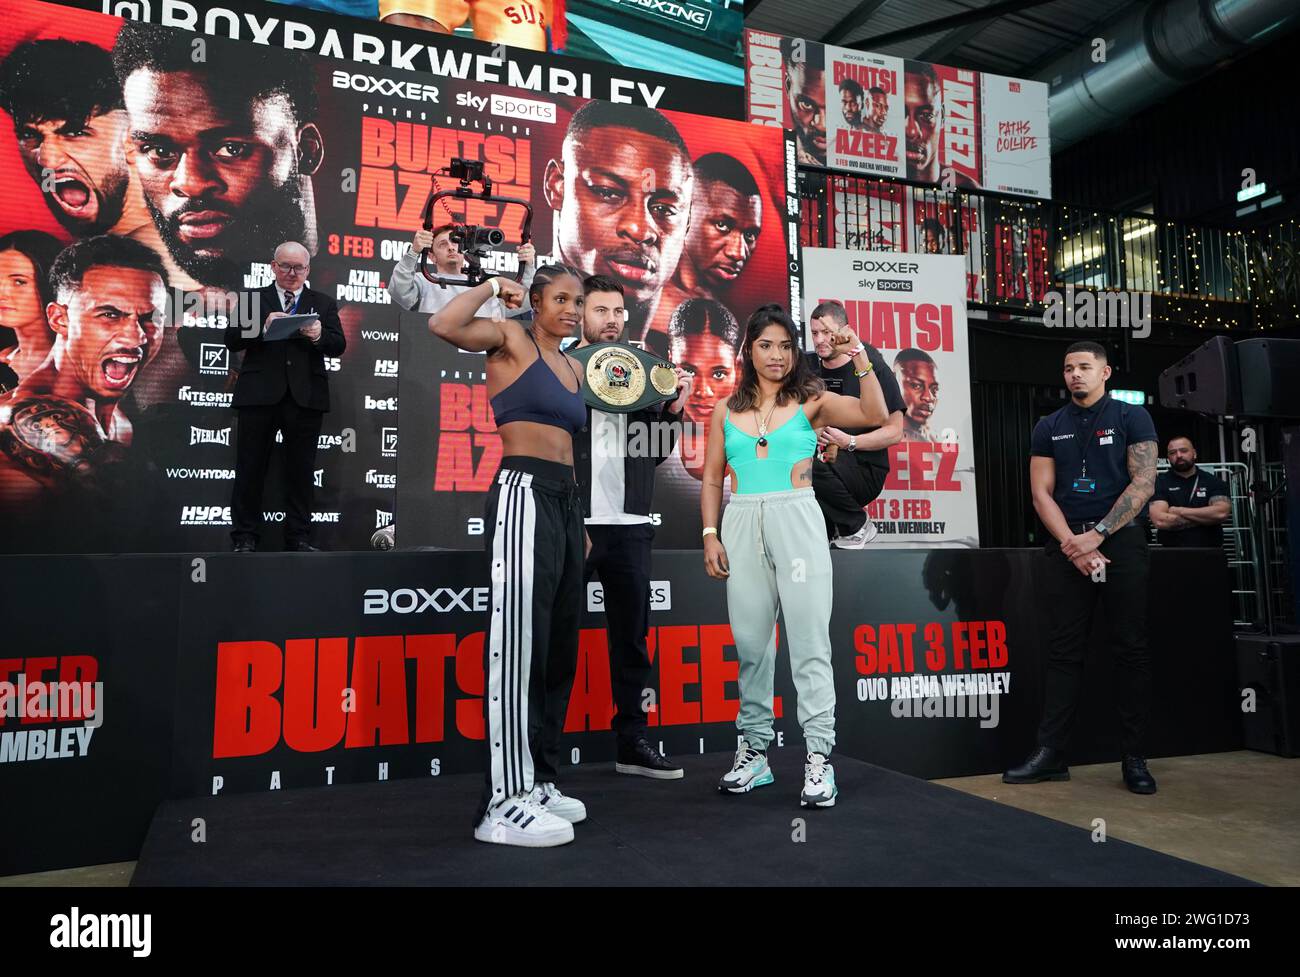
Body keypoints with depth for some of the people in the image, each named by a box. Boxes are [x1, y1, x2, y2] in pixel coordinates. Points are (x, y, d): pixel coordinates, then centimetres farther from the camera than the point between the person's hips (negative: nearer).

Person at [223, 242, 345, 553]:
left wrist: (319, 336, -16)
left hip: (306, 396, 1)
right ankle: (244, 537, 9)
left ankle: (298, 538, 12)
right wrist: (262, 326, -14)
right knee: (250, 469, 2)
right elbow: (231, 341, 2)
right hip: (260, 395, -1)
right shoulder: (253, 299, 12)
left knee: (301, 471, 4)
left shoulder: (324, 303, 15)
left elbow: (339, 345, 5)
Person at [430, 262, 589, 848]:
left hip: (566, 502, 9)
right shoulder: (511, 340, 0)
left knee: (559, 648, 10)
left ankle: (538, 781, 21)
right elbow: (442, 325, -20)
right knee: (521, 645, -11)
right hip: (525, 496, -9)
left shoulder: (573, 366, 22)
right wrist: (494, 287, -4)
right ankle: (504, 803, -5)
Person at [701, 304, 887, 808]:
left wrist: (859, 357, -12)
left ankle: (819, 757, 0)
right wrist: (710, 535, 4)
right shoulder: (727, 411, 13)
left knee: (809, 639, -5)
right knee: (750, 641, 7)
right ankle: (753, 750, 18)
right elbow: (712, 479, 14)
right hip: (742, 525, 3)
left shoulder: (809, 402, 6)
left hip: (797, 521, -3)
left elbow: (875, 415, -8)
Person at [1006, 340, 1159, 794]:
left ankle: (1134, 758, 8)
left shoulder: (1132, 418, 4)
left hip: (1120, 540, -2)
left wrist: (1097, 536, -13)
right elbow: (1042, 494, 5)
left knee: (1130, 648, 0)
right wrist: (1072, 544, -9)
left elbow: (1143, 483, -5)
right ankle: (1051, 753, 5)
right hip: (1066, 545, 2)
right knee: (1064, 650, 3)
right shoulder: (1049, 428, 11)